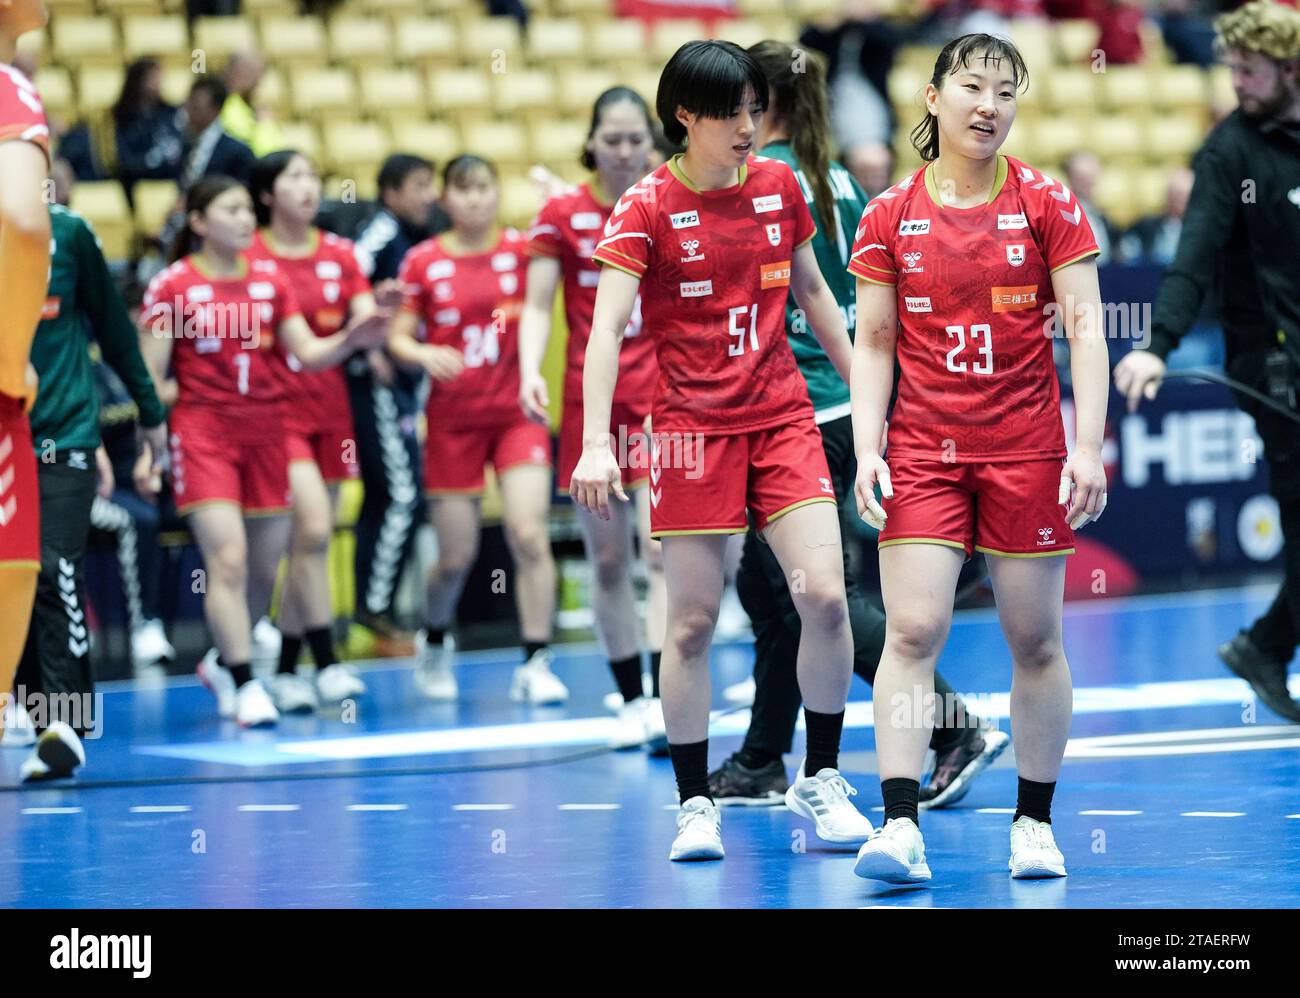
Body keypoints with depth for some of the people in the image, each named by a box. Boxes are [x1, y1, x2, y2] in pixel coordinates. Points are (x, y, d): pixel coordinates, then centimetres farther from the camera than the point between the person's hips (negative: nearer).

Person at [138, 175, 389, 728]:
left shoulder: (270, 279, 8)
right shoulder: (172, 285, -3)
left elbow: (307, 352, 6)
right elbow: (150, 376, -2)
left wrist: (351, 339, -12)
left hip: (264, 428, 5)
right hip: (203, 429, -5)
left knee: (266, 566, 8)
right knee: (227, 558, -15)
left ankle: (223, 661, 31)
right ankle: (245, 685, -9)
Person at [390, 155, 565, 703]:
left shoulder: (521, 249, 0)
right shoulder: (423, 262, -1)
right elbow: (398, 337, 2)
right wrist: (424, 354, -19)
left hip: (516, 412, 0)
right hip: (453, 420, 0)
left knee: (529, 535, -15)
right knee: (456, 556, 4)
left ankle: (535, 664, -6)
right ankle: (434, 643, 34)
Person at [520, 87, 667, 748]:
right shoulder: (562, 213, 1)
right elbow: (537, 306, -2)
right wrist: (530, 372, -19)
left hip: (661, 397, -1)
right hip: (589, 401, 1)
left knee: (661, 548, -14)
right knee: (608, 561, 6)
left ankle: (665, 699, -19)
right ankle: (631, 701, 16)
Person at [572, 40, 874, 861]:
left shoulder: (780, 187, 5)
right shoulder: (647, 207, -8)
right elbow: (607, 327, -16)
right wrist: (595, 443, -27)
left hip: (785, 418, 3)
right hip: (693, 429, -3)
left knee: (824, 596, -9)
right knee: (693, 621, -2)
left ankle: (821, 779, 8)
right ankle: (696, 804, 11)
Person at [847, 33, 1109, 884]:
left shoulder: (1047, 205, -1)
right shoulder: (888, 216, 2)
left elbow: (1086, 329, -3)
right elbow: (872, 345, 6)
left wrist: (1089, 448, -12)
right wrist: (867, 452, -5)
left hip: (1027, 447, 0)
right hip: (922, 451, 0)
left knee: (1035, 640, 4)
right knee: (911, 631, -11)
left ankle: (1035, 822, 16)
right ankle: (900, 827, -14)